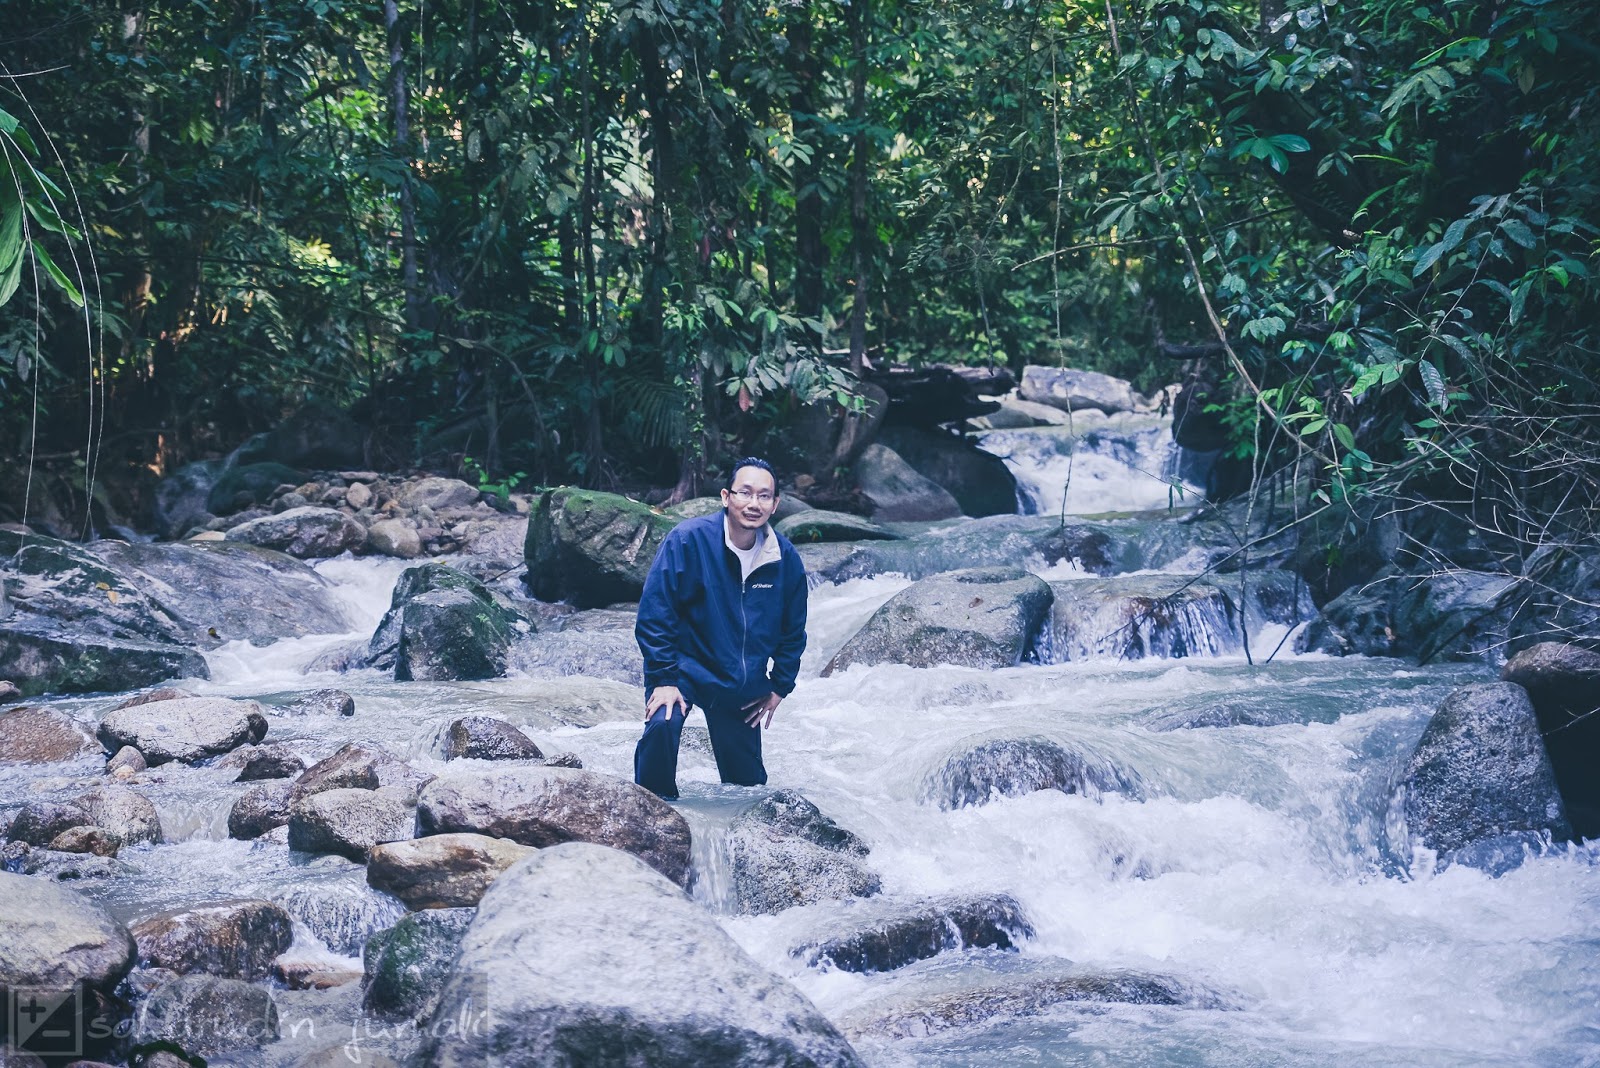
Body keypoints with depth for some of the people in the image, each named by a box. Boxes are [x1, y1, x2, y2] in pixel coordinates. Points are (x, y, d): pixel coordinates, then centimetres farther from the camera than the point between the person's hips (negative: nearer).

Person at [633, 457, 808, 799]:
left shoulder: (786, 559, -6)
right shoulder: (688, 540, -19)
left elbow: (793, 631, 9)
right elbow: (654, 613, -16)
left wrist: (780, 687, 7)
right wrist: (663, 679, -19)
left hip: (744, 687, 4)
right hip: (684, 670, -4)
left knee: (749, 783, 9)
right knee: (662, 725, -33)